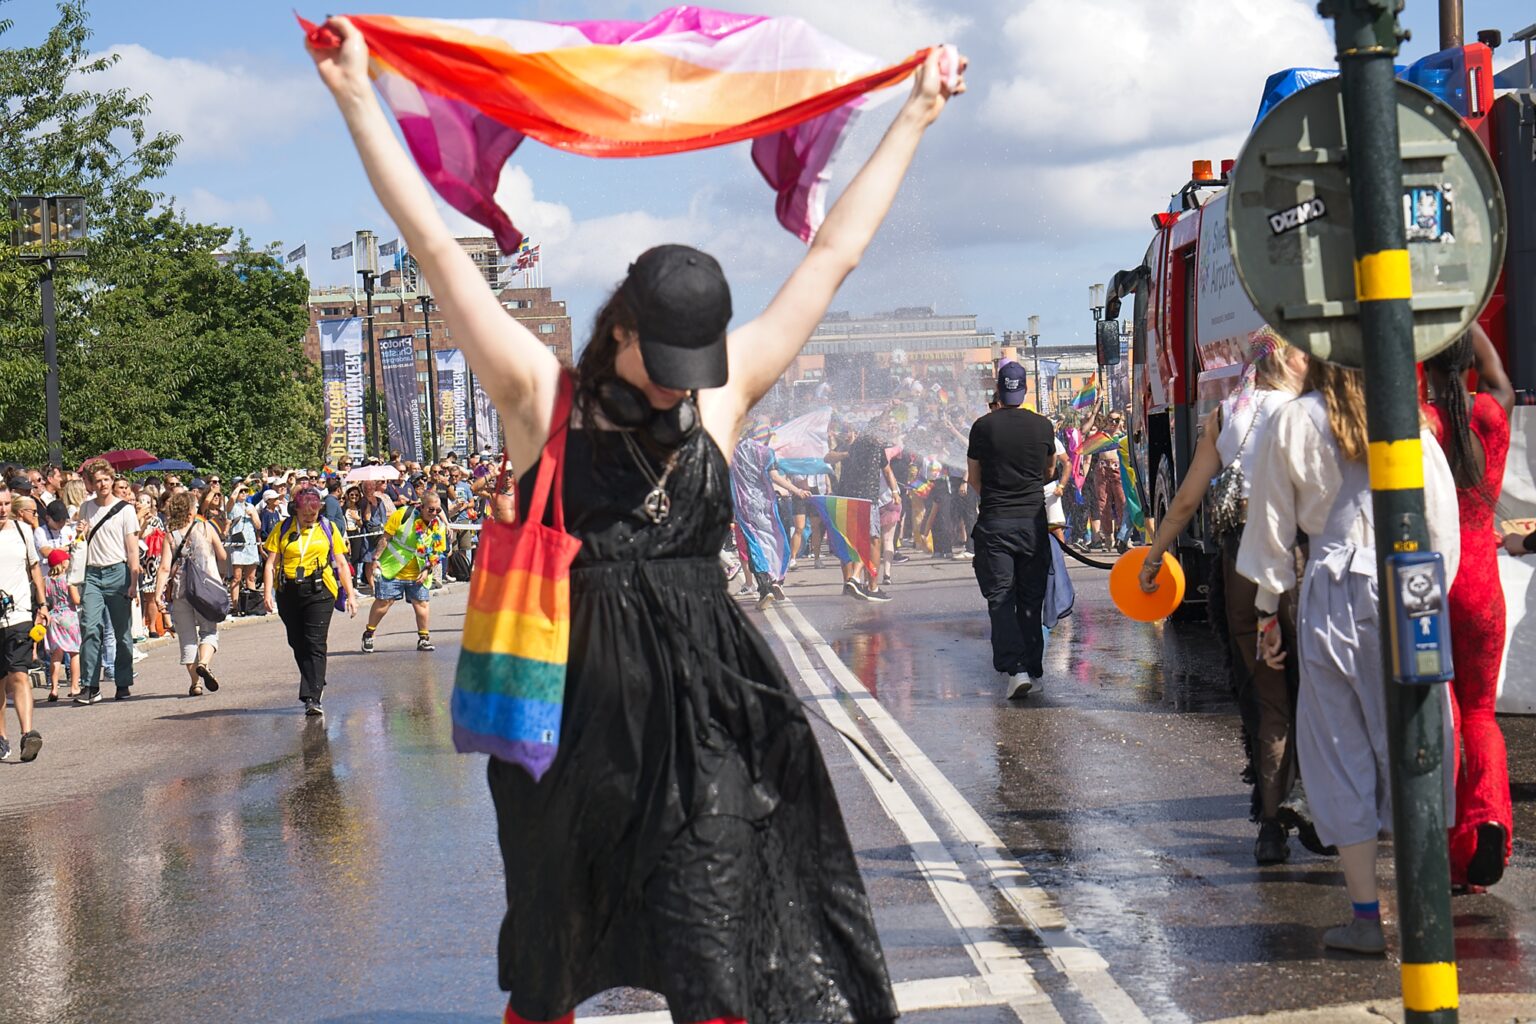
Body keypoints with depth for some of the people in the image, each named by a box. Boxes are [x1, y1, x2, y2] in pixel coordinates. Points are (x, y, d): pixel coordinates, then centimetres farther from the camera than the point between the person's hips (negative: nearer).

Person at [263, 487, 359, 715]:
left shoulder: (328, 530, 9)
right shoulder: (282, 529, 9)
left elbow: (341, 564, 11)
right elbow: (271, 564, 4)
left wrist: (351, 595, 6)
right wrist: (268, 593, -8)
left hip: (319, 591, -2)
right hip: (288, 592, 2)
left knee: (315, 644, -11)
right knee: (298, 644, 11)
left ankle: (313, 698, -14)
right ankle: (315, 685, 31)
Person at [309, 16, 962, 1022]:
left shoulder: (724, 395, 5)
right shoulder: (542, 396, -2)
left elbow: (835, 253, 12)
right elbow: (435, 245, -3)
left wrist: (915, 116, 18)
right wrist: (358, 98, -2)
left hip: (704, 711, 1)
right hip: (573, 705, -1)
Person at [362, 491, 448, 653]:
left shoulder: (439, 526, -2)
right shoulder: (404, 514, -13)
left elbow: (437, 552, 6)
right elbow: (385, 538, -8)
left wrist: (427, 570, -7)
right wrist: (376, 560, -10)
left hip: (418, 574, 3)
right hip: (392, 567, -3)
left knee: (422, 603, -1)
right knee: (383, 601, -1)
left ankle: (424, 639, 13)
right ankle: (368, 635, 15)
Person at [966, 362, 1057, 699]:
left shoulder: (984, 426, -5)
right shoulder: (1042, 425, 1)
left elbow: (973, 478, 5)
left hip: (994, 522, -2)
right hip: (1033, 520, 2)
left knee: (1000, 598, -2)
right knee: (1031, 599, 11)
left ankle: (1015, 668, -17)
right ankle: (1032, 670, 13)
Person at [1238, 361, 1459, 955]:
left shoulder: (1295, 422, -2)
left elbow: (1273, 522, 3)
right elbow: (1443, 513, 3)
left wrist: (1268, 610, 11)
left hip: (1333, 591, -1)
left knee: (1340, 750, 5)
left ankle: (1366, 916, 5)